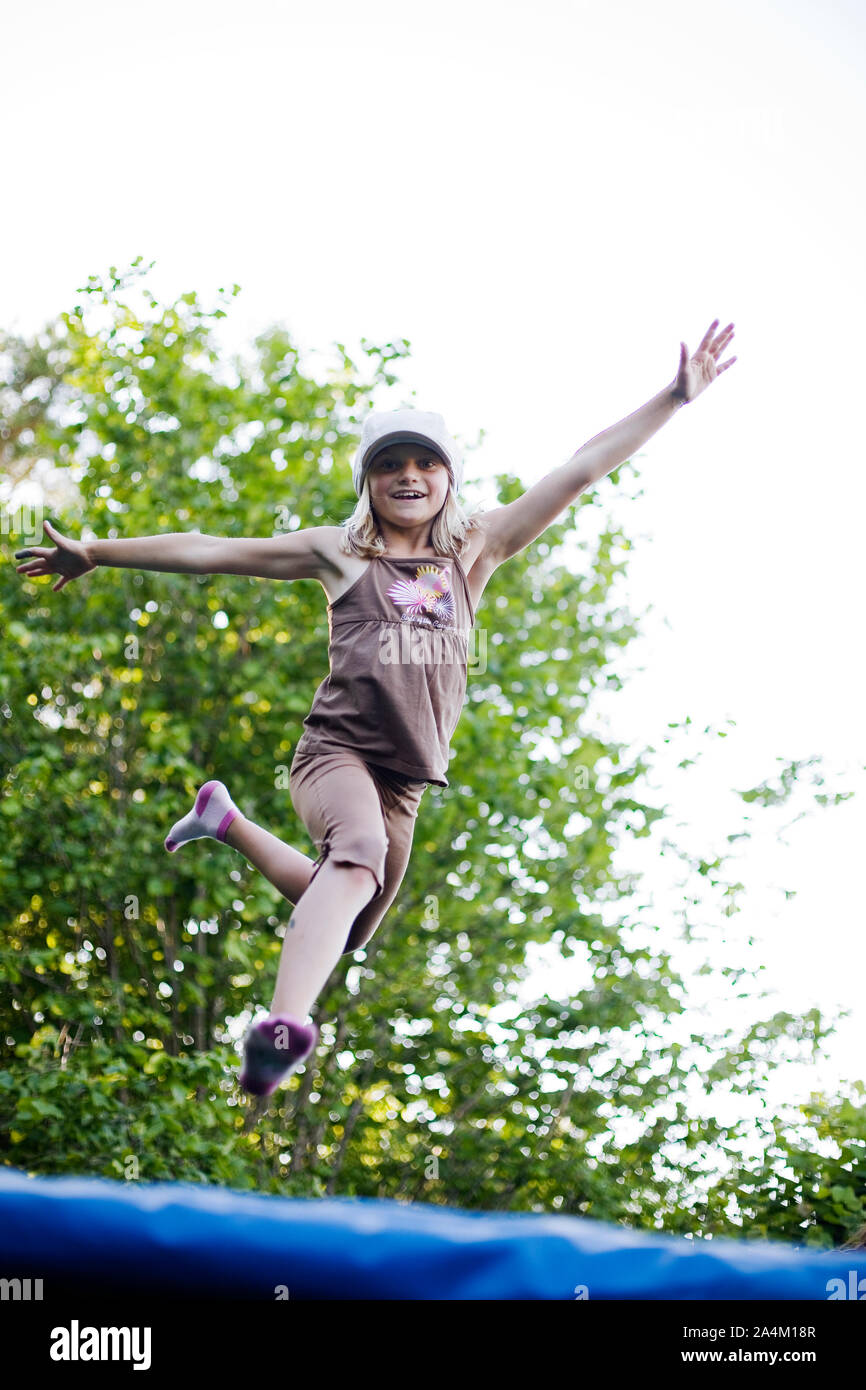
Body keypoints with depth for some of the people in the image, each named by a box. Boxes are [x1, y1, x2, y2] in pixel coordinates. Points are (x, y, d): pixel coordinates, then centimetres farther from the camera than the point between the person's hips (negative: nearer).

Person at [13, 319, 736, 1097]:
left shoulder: (475, 551, 11)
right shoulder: (341, 553, 7)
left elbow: (581, 471, 6)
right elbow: (211, 552, 10)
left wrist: (675, 398, 3)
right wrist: (95, 553, 13)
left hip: (406, 777, 5)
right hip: (336, 750, -4)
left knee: (345, 921, 17)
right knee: (360, 857, -35)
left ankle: (228, 821, 39)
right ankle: (285, 1026, -52)